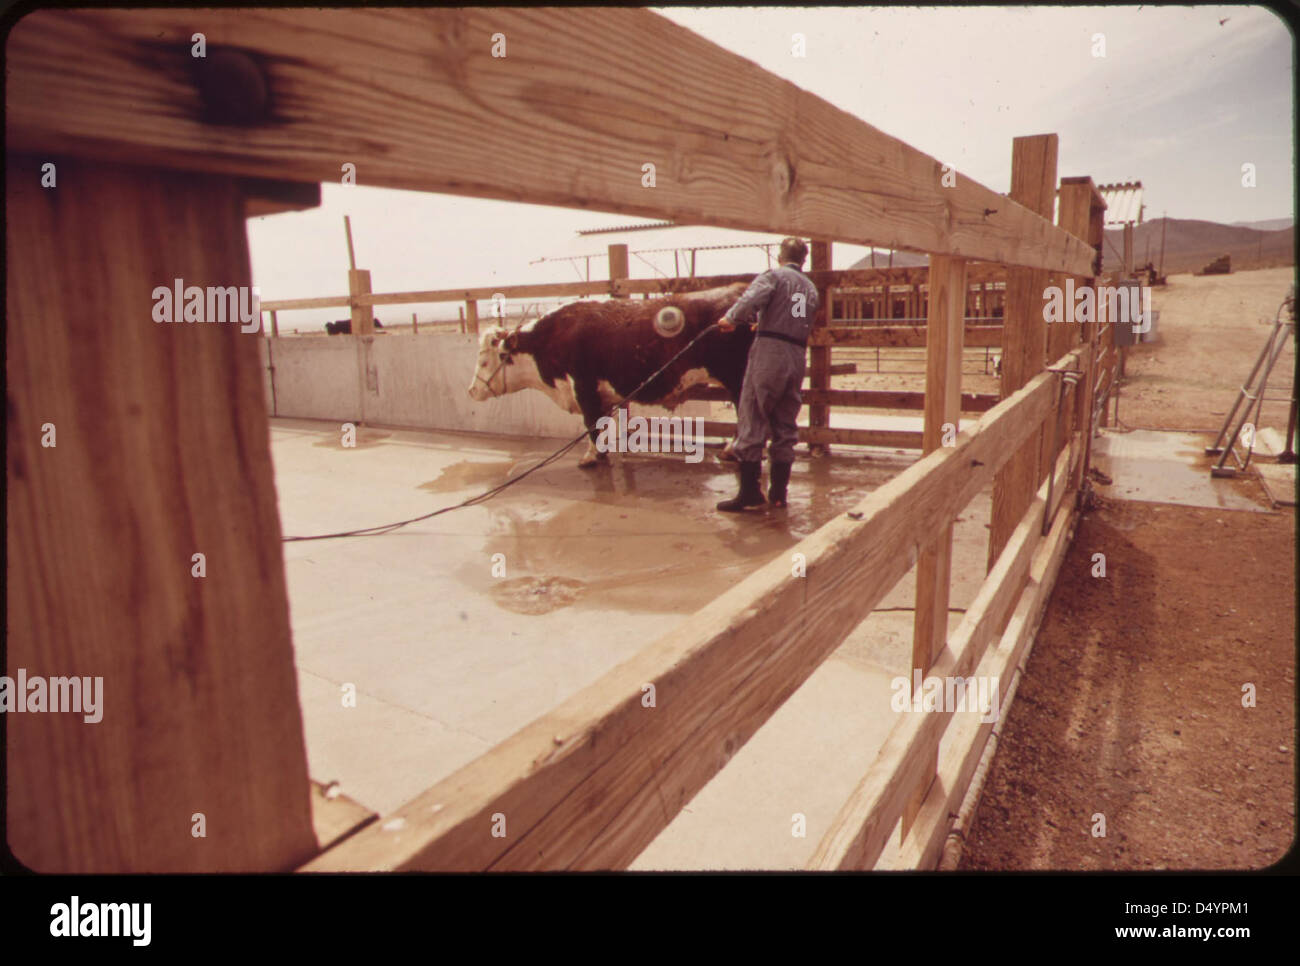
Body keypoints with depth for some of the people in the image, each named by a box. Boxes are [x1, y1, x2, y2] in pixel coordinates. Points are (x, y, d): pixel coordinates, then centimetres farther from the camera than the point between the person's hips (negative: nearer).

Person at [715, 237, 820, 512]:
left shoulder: (774, 275, 0)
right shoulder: (811, 288, 21)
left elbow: (751, 300, -19)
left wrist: (730, 319, -3)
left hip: (769, 350, -6)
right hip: (798, 358, 6)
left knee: (752, 422, -4)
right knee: (786, 427, 11)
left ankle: (750, 492, -6)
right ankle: (779, 492, 13)